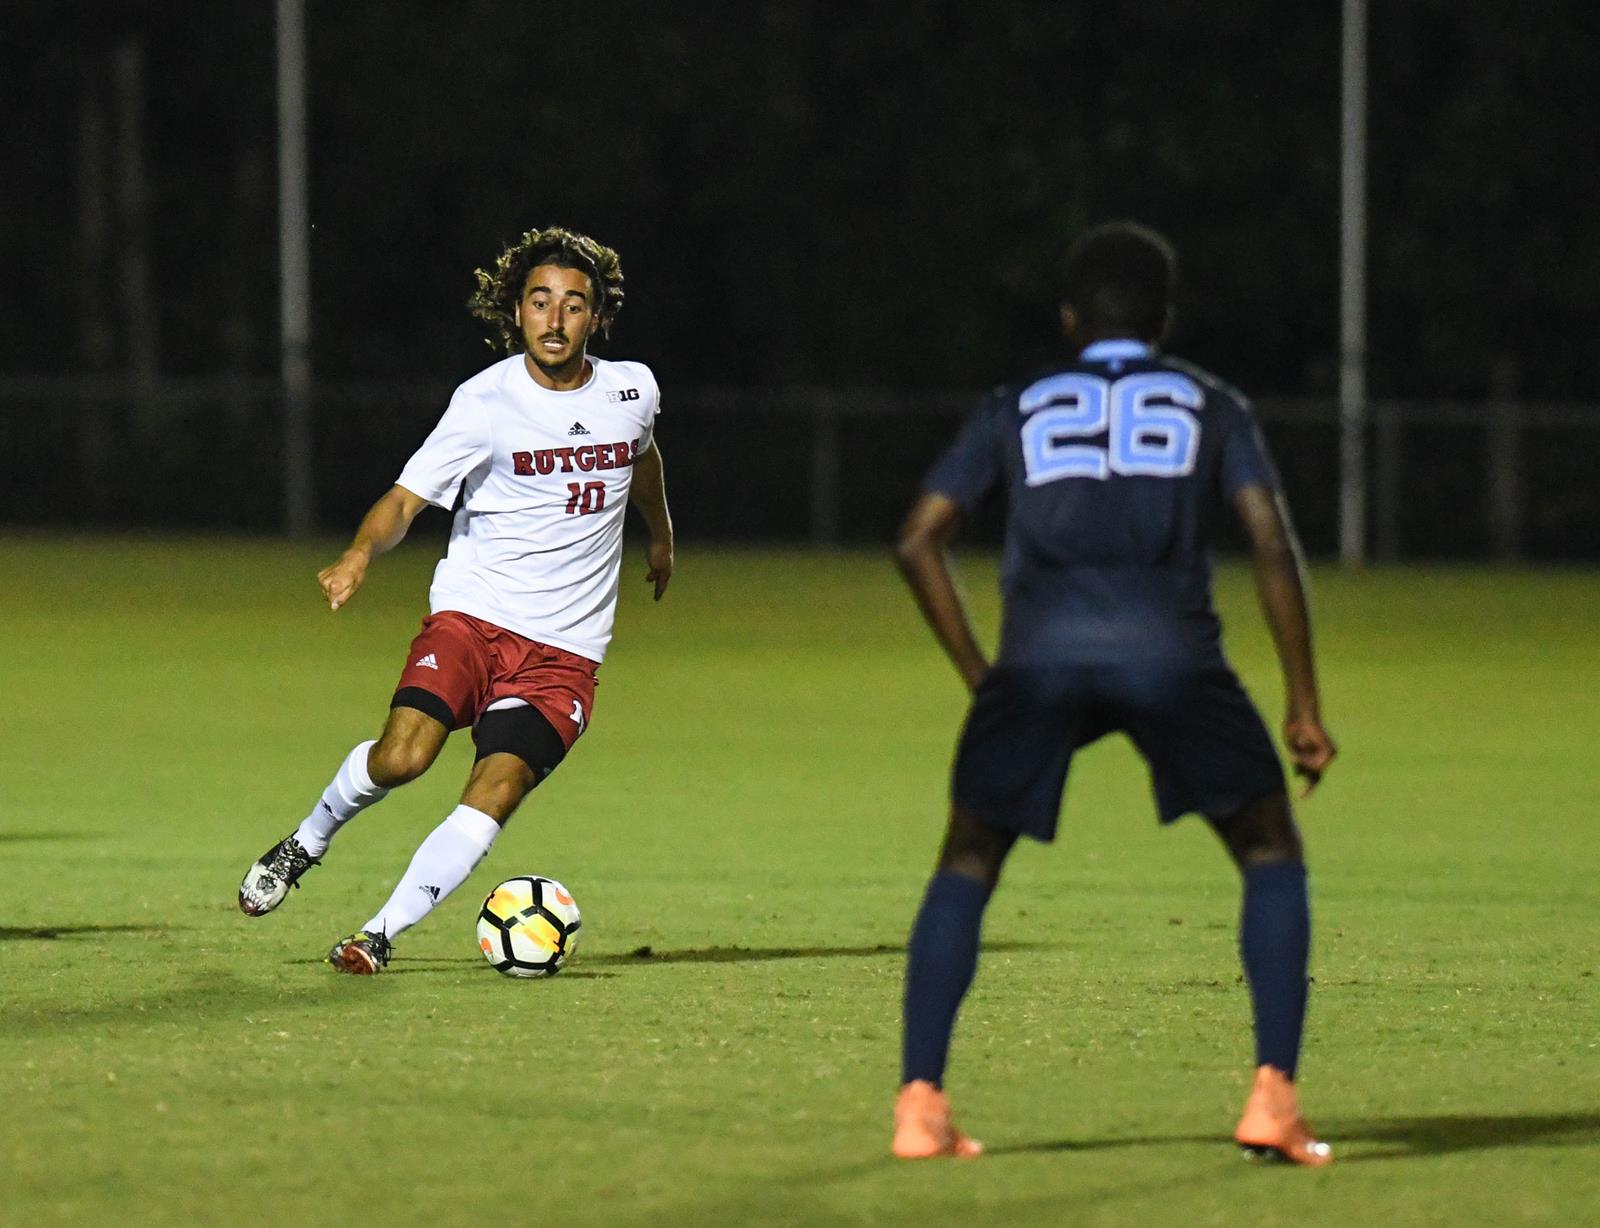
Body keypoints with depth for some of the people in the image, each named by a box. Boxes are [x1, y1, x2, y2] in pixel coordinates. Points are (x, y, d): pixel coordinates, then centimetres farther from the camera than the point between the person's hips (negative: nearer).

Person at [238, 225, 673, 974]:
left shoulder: (631, 390, 3)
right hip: (472, 611, -2)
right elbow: (406, 497, -15)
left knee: (495, 792, -17)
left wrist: (660, 534, 43)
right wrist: (359, 555, -36)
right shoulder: (487, 402, -9)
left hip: (565, 649, 2)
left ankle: (381, 934, -8)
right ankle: (310, 839, 8)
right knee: (403, 753, -24)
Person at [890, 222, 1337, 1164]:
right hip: (1169, 652, -1)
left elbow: (920, 541, 17)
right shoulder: (1210, 406, 22)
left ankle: (921, 1102, 5)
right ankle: (1274, 1097, 1)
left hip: (1040, 654, 1)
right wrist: (1305, 706, 12)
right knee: (1272, 855, 15)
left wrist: (979, 673, 23)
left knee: (968, 866, 17)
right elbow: (1273, 543, 11)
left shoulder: (1016, 409, 25)